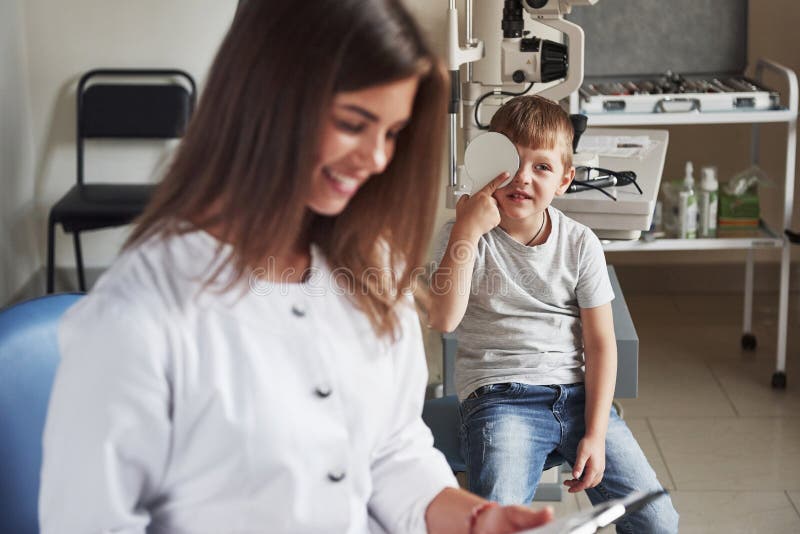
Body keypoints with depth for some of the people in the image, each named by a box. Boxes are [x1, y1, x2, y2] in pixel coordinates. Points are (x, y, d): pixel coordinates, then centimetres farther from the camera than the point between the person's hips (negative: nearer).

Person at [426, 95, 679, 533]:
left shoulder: (579, 244, 5)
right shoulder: (463, 238, 0)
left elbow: (600, 343, 4)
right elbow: (443, 318, -17)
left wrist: (595, 435, -5)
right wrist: (467, 230, -21)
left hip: (577, 394, 3)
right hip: (499, 396, -3)